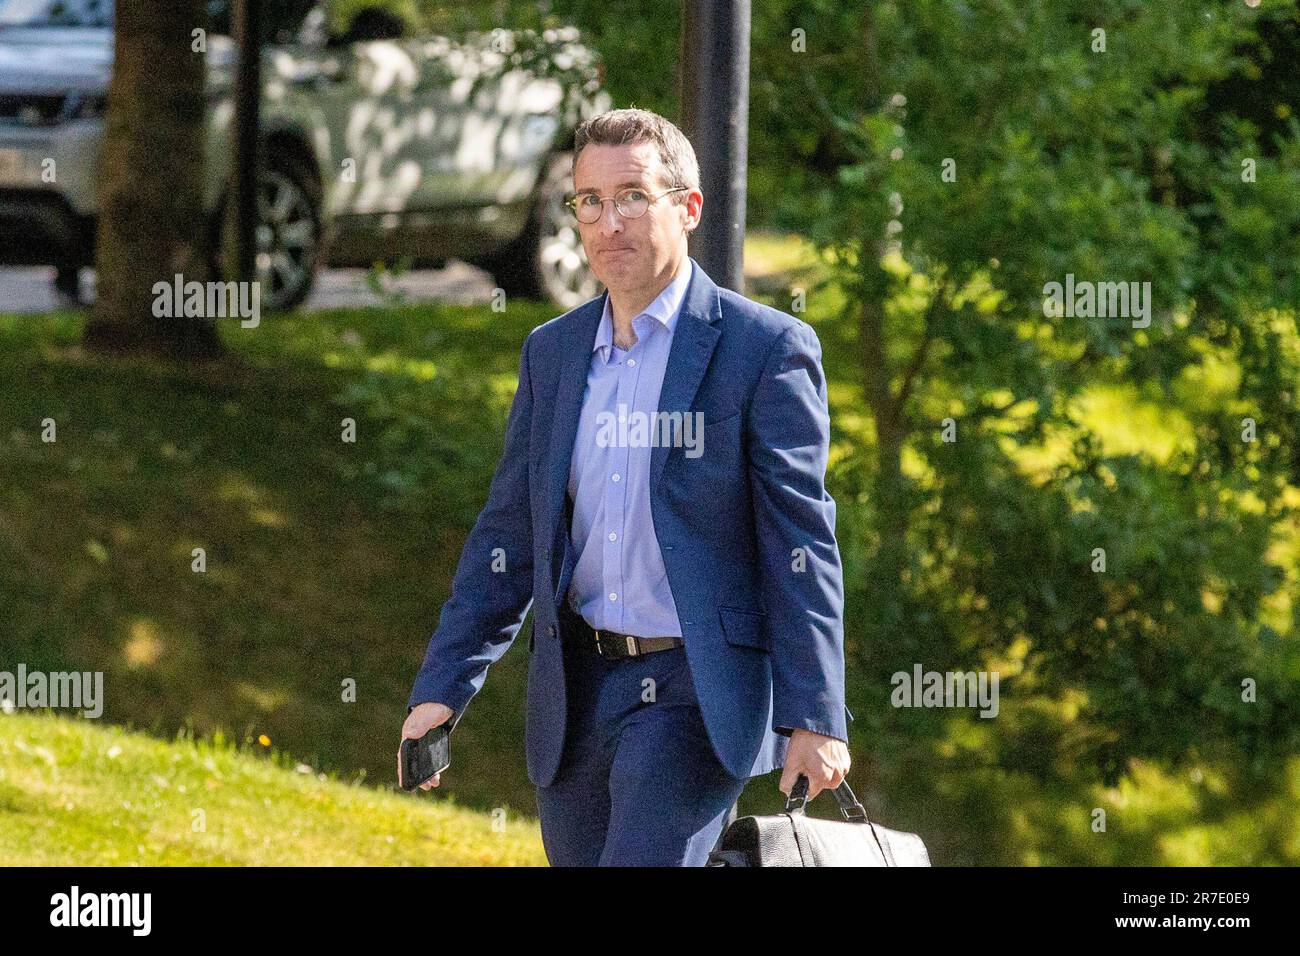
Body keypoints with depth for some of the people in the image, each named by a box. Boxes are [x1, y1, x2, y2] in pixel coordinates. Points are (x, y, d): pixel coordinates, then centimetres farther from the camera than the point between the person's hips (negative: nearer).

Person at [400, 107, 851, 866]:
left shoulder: (767, 348, -6)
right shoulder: (552, 353, 12)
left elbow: (801, 543, -8)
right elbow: (508, 535, 15)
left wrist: (815, 717, -14)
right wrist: (443, 689, 6)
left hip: (698, 695, -6)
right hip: (578, 690, 6)